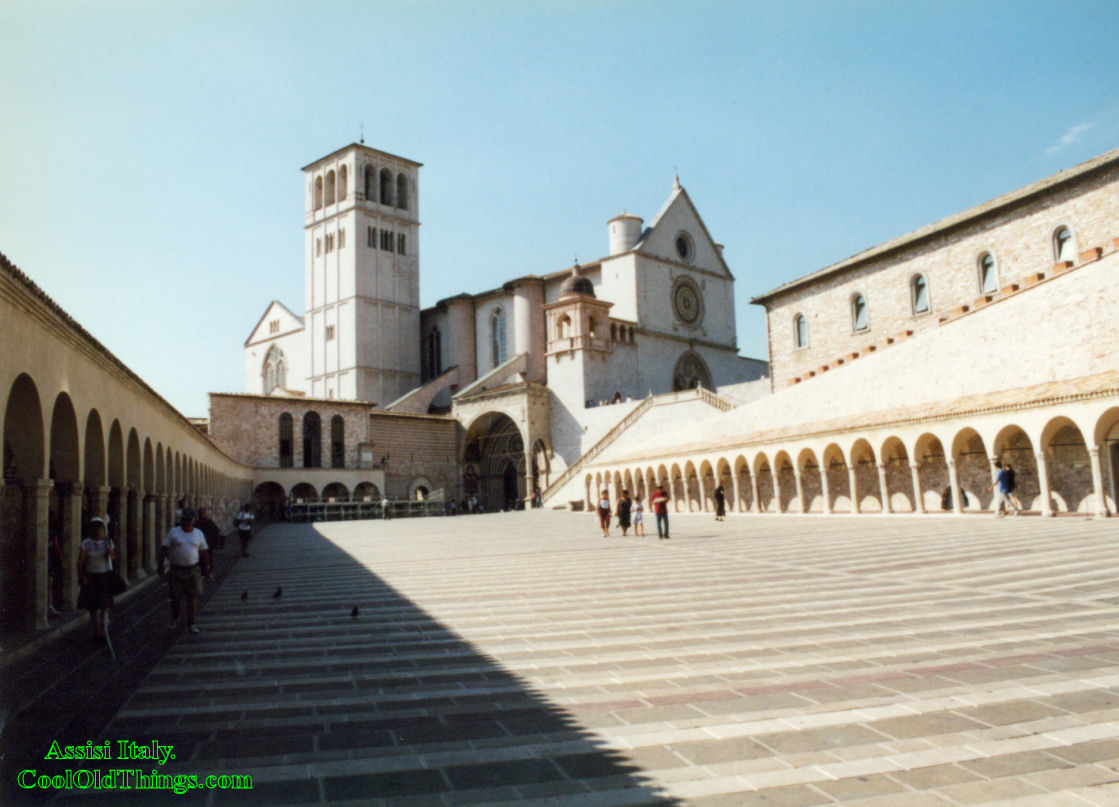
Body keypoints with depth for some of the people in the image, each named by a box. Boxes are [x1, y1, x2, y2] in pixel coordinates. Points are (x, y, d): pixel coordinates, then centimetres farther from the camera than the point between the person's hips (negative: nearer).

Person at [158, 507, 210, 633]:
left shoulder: (198, 534, 6)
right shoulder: (173, 532, -1)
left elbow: (204, 552, 13)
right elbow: (164, 549, -1)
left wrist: (206, 569, 12)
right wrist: (161, 565, -8)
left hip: (193, 570, 1)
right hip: (176, 570, -1)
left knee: (192, 598, -2)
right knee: (175, 598, 5)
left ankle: (191, 624, 6)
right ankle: (174, 620, 32)